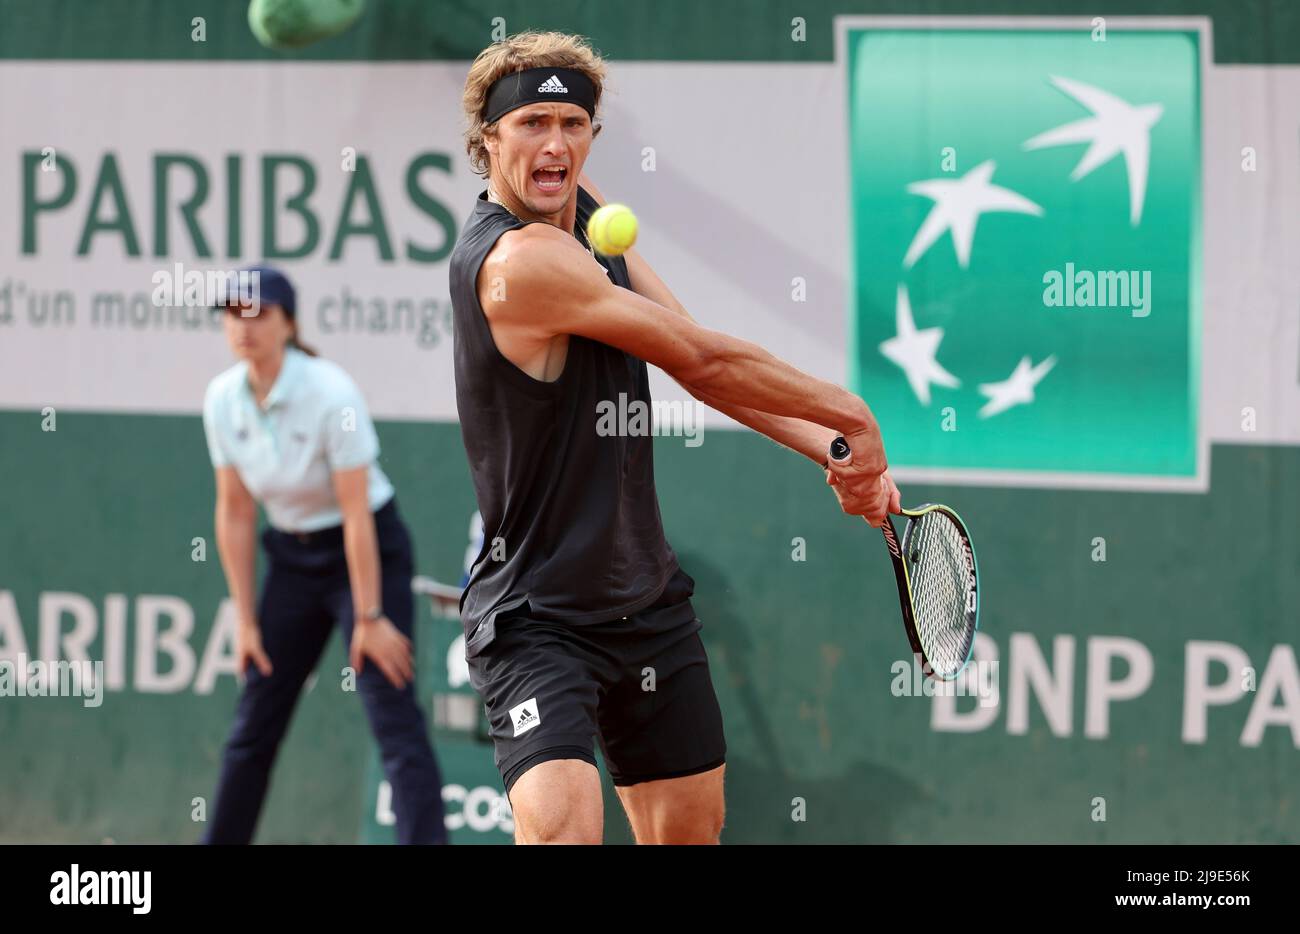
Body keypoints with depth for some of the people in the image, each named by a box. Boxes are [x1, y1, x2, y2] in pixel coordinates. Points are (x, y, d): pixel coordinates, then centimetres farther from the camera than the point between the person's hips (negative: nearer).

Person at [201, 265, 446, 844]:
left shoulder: (331, 394, -23)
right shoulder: (223, 399, -7)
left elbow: (357, 514, -22)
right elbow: (235, 513, 1)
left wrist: (369, 618, -20)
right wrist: (245, 619, 1)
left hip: (368, 553, -6)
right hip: (293, 556, 6)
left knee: (394, 718, -15)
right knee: (254, 724, 9)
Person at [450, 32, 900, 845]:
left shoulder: (584, 206, 5)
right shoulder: (519, 258, -23)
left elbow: (703, 368, 8)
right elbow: (702, 360, -19)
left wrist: (836, 451, -4)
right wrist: (854, 417, -8)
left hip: (649, 598, 9)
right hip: (536, 617, -9)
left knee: (692, 825, 14)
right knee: (562, 822, -28)